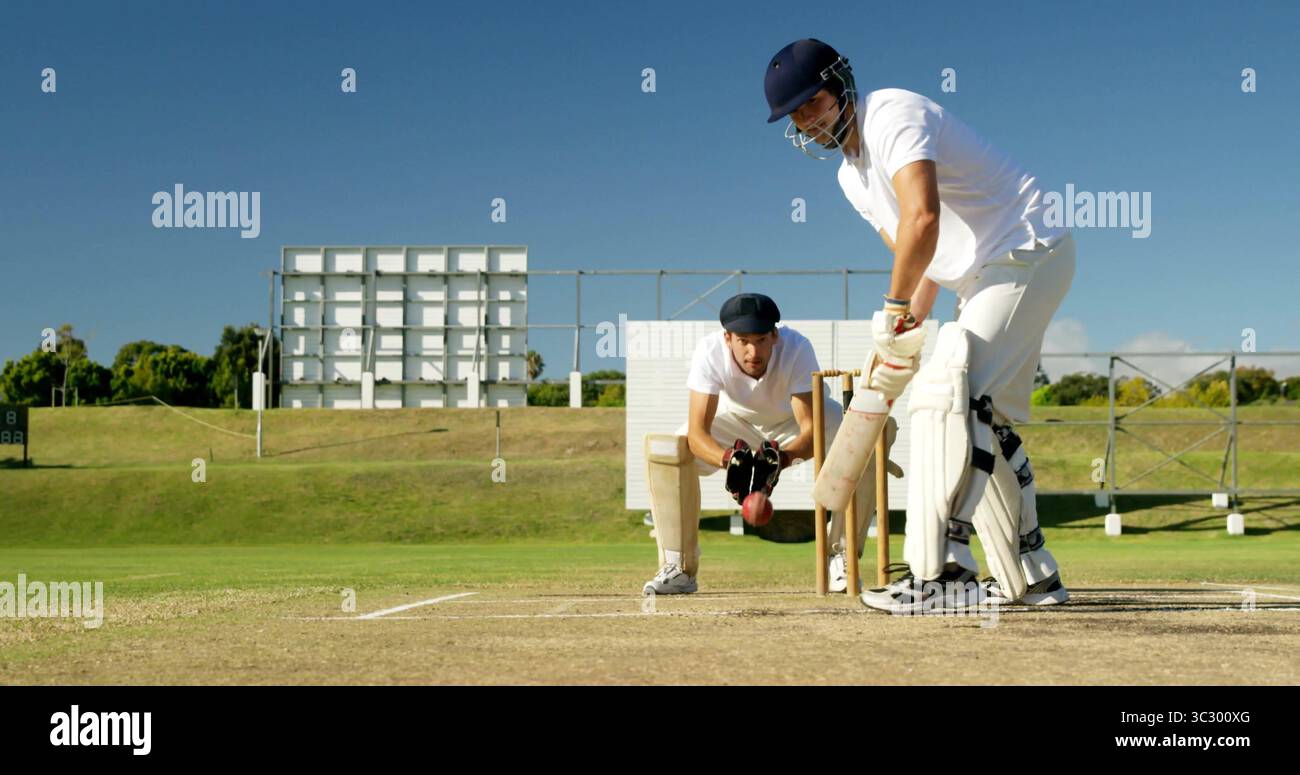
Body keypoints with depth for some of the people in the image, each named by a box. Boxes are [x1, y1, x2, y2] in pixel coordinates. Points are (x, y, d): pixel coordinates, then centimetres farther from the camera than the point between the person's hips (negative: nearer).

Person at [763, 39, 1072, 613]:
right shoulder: (851, 177, 13)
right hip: (984, 280, 10)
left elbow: (922, 218, -32)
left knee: (947, 394, -20)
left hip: (1028, 252, -10)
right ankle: (1033, 576, 24)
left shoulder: (893, 114, -17)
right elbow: (923, 262, 15)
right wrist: (899, 344, 3)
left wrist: (894, 308, -22)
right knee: (988, 418, 15)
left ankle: (942, 573, -22)